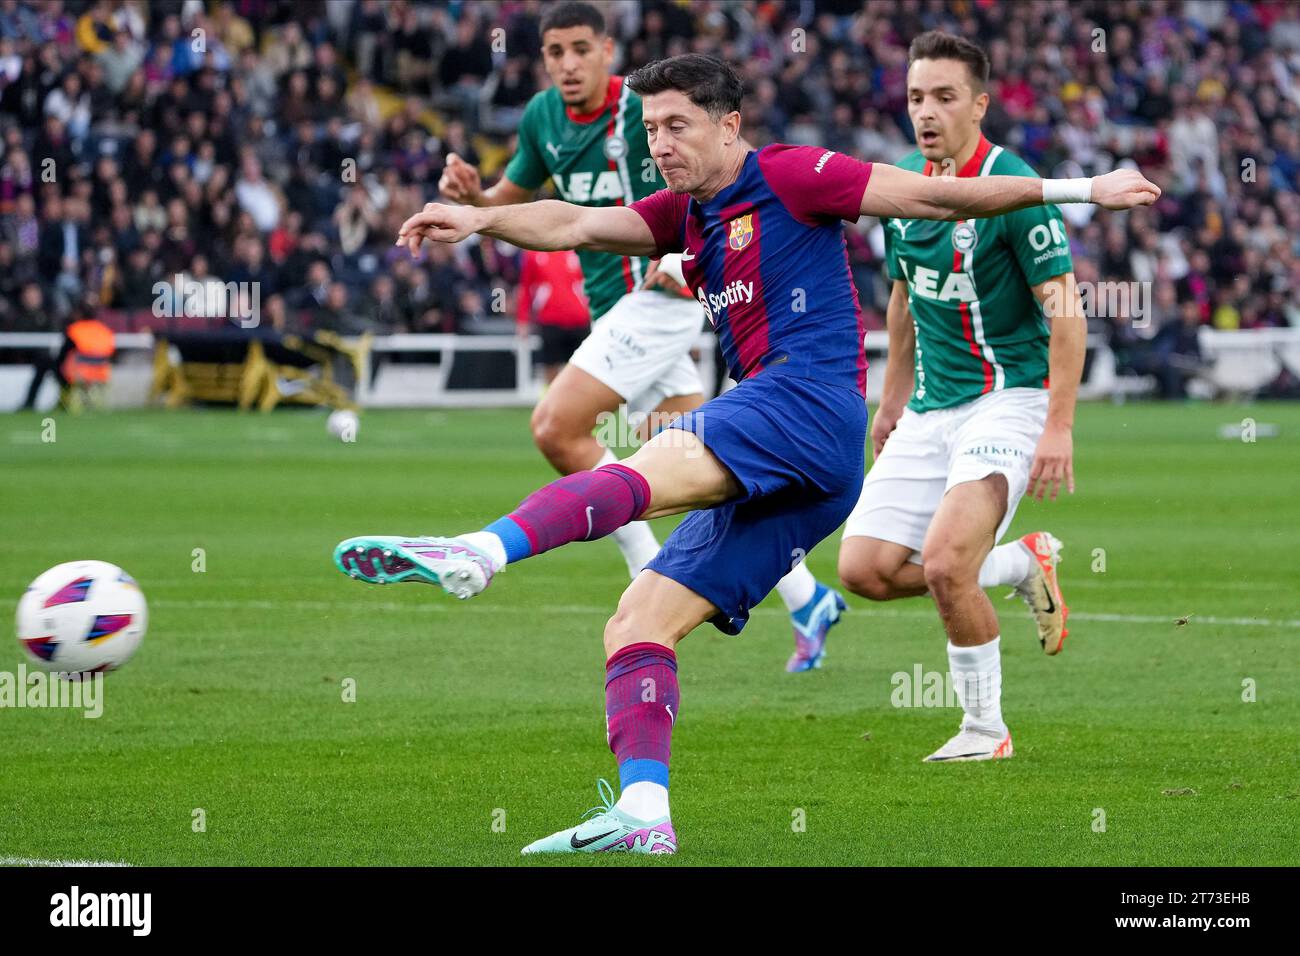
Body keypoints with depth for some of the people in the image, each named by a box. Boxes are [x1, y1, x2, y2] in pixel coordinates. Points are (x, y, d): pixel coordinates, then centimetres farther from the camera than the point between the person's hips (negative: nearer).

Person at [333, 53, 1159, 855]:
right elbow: (575, 225, 11)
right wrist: (480, 219, -7)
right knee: (636, 627, 0)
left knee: (648, 472, -31)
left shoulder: (789, 177, 3)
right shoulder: (686, 213, 25)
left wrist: (1074, 190, 4)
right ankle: (642, 813, -10)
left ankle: (478, 553, -52)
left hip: (809, 400, -9)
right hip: (770, 477, 9)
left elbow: (937, 197, 5)